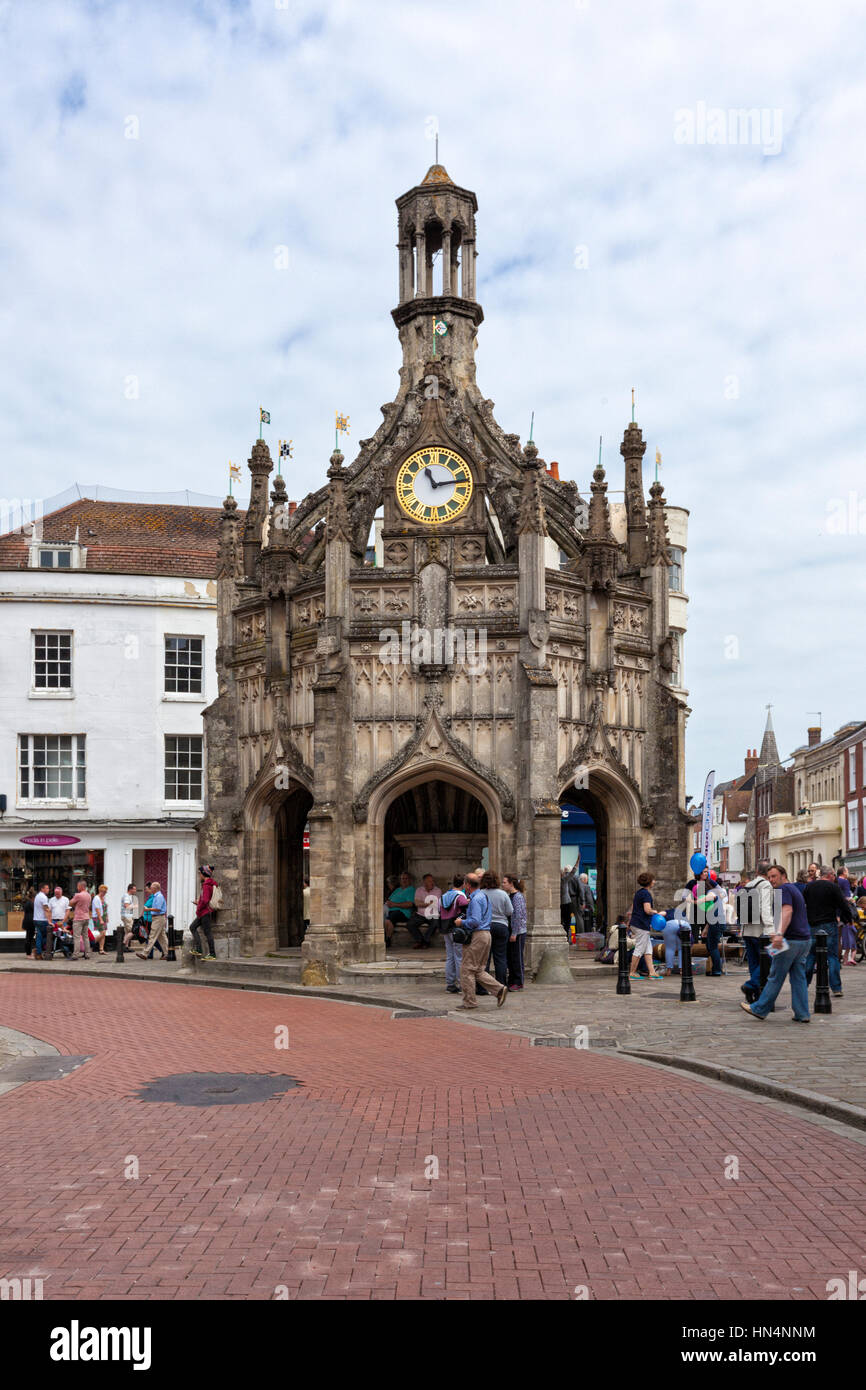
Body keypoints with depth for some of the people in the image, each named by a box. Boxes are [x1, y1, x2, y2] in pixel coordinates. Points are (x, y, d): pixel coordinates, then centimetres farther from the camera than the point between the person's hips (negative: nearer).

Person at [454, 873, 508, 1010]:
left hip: (477, 936, -10)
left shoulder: (475, 899, -15)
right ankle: (499, 989, 3)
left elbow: (475, 921, -23)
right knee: (478, 970, 14)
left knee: (467, 970, -2)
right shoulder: (483, 895, 16)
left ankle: (469, 1002, 1)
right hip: (486, 933, 10)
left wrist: (461, 922, -8)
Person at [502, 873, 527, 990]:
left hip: (518, 932, -9)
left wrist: (514, 933, -18)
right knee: (509, 957, 12)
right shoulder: (509, 896, 12)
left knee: (517, 957, -2)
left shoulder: (518, 896, -14)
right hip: (510, 931, 9)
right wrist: (510, 932, 15)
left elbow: (518, 916, -18)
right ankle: (511, 981, 19)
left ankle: (518, 983, 5)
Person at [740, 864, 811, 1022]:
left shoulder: (783, 890, -10)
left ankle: (759, 1009, 9)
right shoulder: (795, 889, 20)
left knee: (775, 977, 0)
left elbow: (787, 911, -27)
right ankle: (802, 1014, 6)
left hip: (791, 940, -9)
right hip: (804, 939, 9)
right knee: (799, 978, 9)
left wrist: (779, 934, -40)